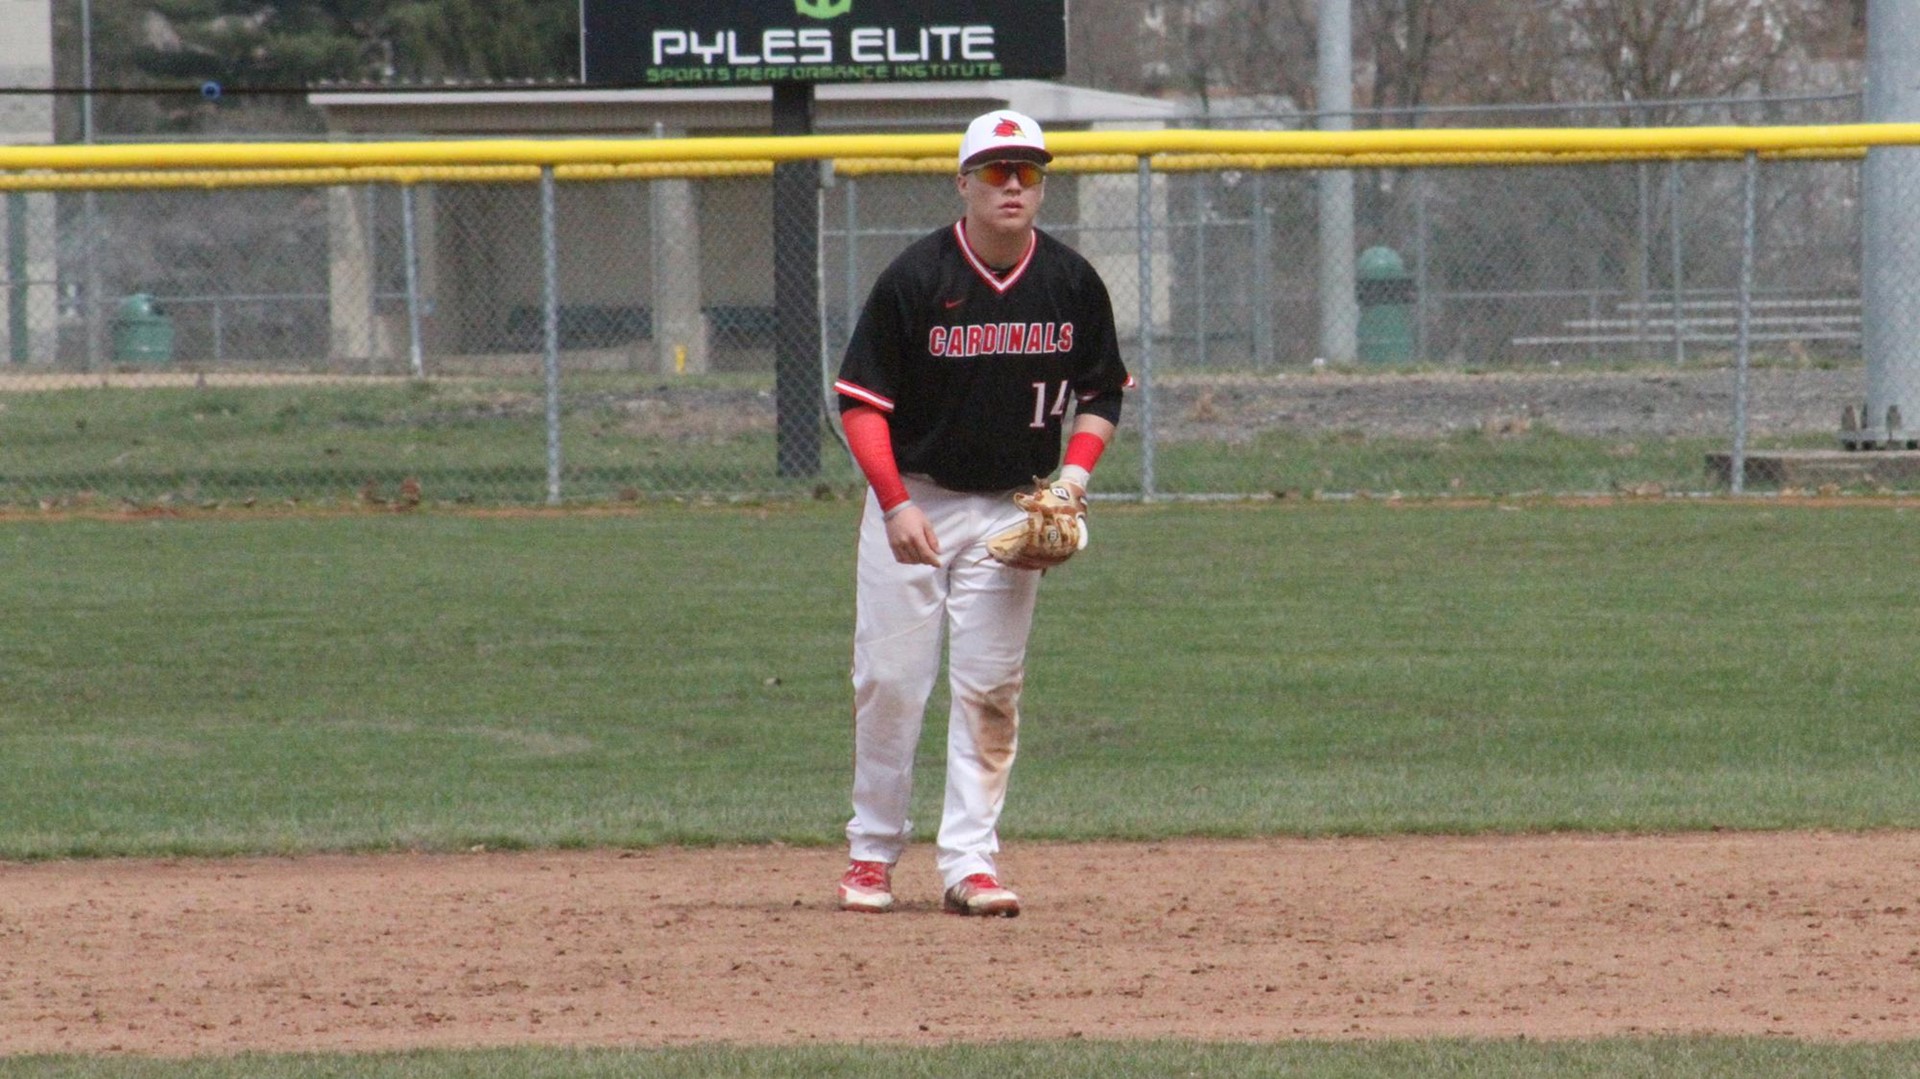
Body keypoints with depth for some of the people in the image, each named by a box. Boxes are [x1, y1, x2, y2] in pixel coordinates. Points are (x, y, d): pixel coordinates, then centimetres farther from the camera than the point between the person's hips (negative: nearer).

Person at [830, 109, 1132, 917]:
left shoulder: (1072, 283, -2)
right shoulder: (916, 277, -12)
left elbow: (1100, 392, 11)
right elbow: (861, 399, -10)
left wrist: (1077, 468, -8)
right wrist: (895, 505, -21)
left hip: (1012, 508, 2)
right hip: (911, 500, -2)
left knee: (990, 687, -2)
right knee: (889, 681, -1)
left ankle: (969, 862, 1)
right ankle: (872, 851, 13)